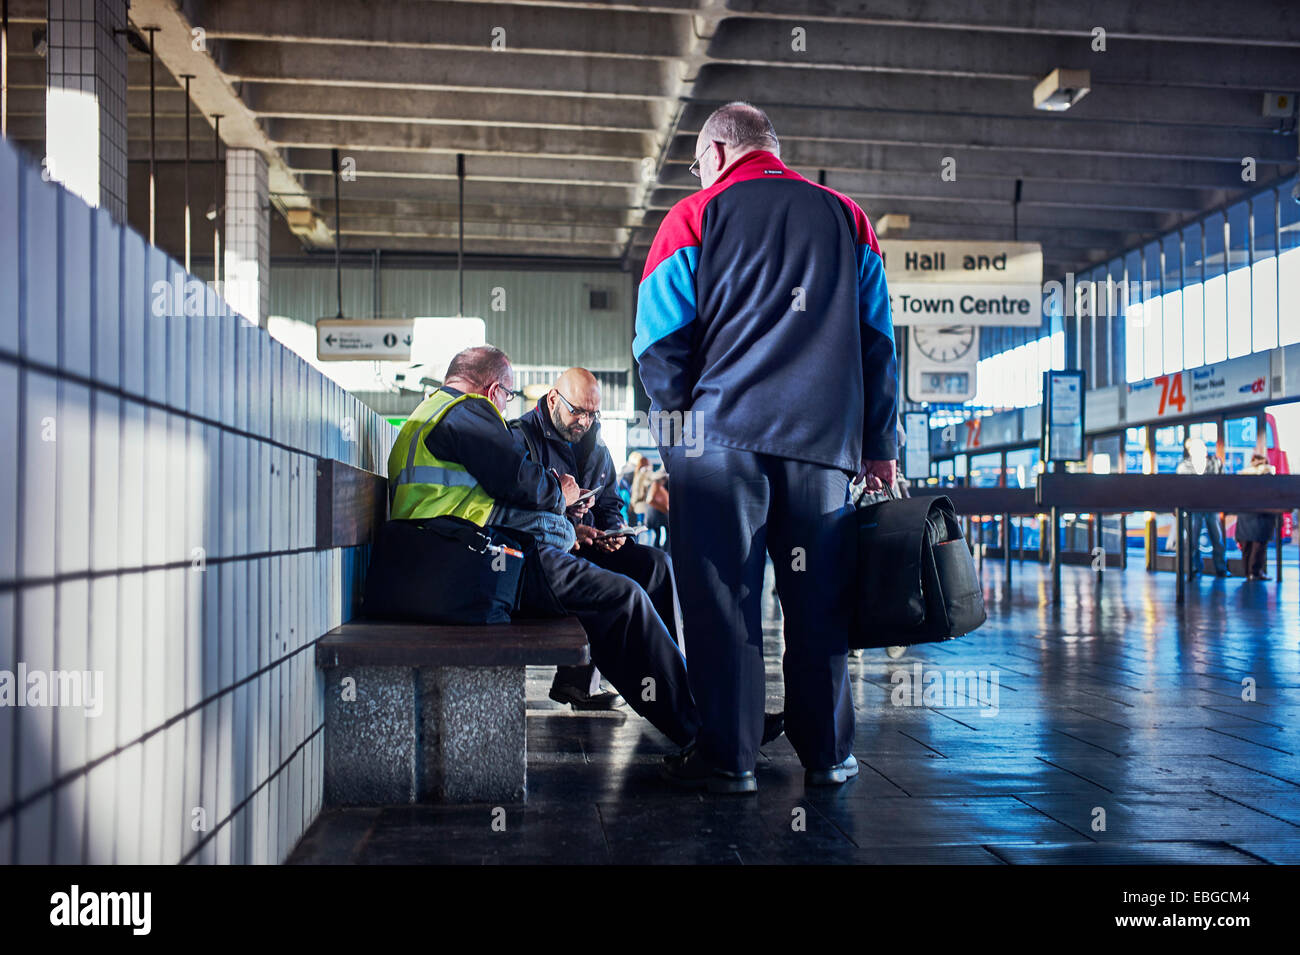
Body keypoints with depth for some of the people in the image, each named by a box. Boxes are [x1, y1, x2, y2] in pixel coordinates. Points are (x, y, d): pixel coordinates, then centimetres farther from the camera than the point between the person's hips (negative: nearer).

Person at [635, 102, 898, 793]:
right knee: (818, 597, 9)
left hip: (723, 430, -3)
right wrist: (877, 442, 15)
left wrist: (678, 423, 11)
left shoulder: (694, 216, 3)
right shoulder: (846, 216, 14)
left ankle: (728, 757, 7)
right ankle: (827, 754, 16)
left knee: (722, 598, 3)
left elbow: (659, 341, -3)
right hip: (823, 438, 3)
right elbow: (877, 339, 12)